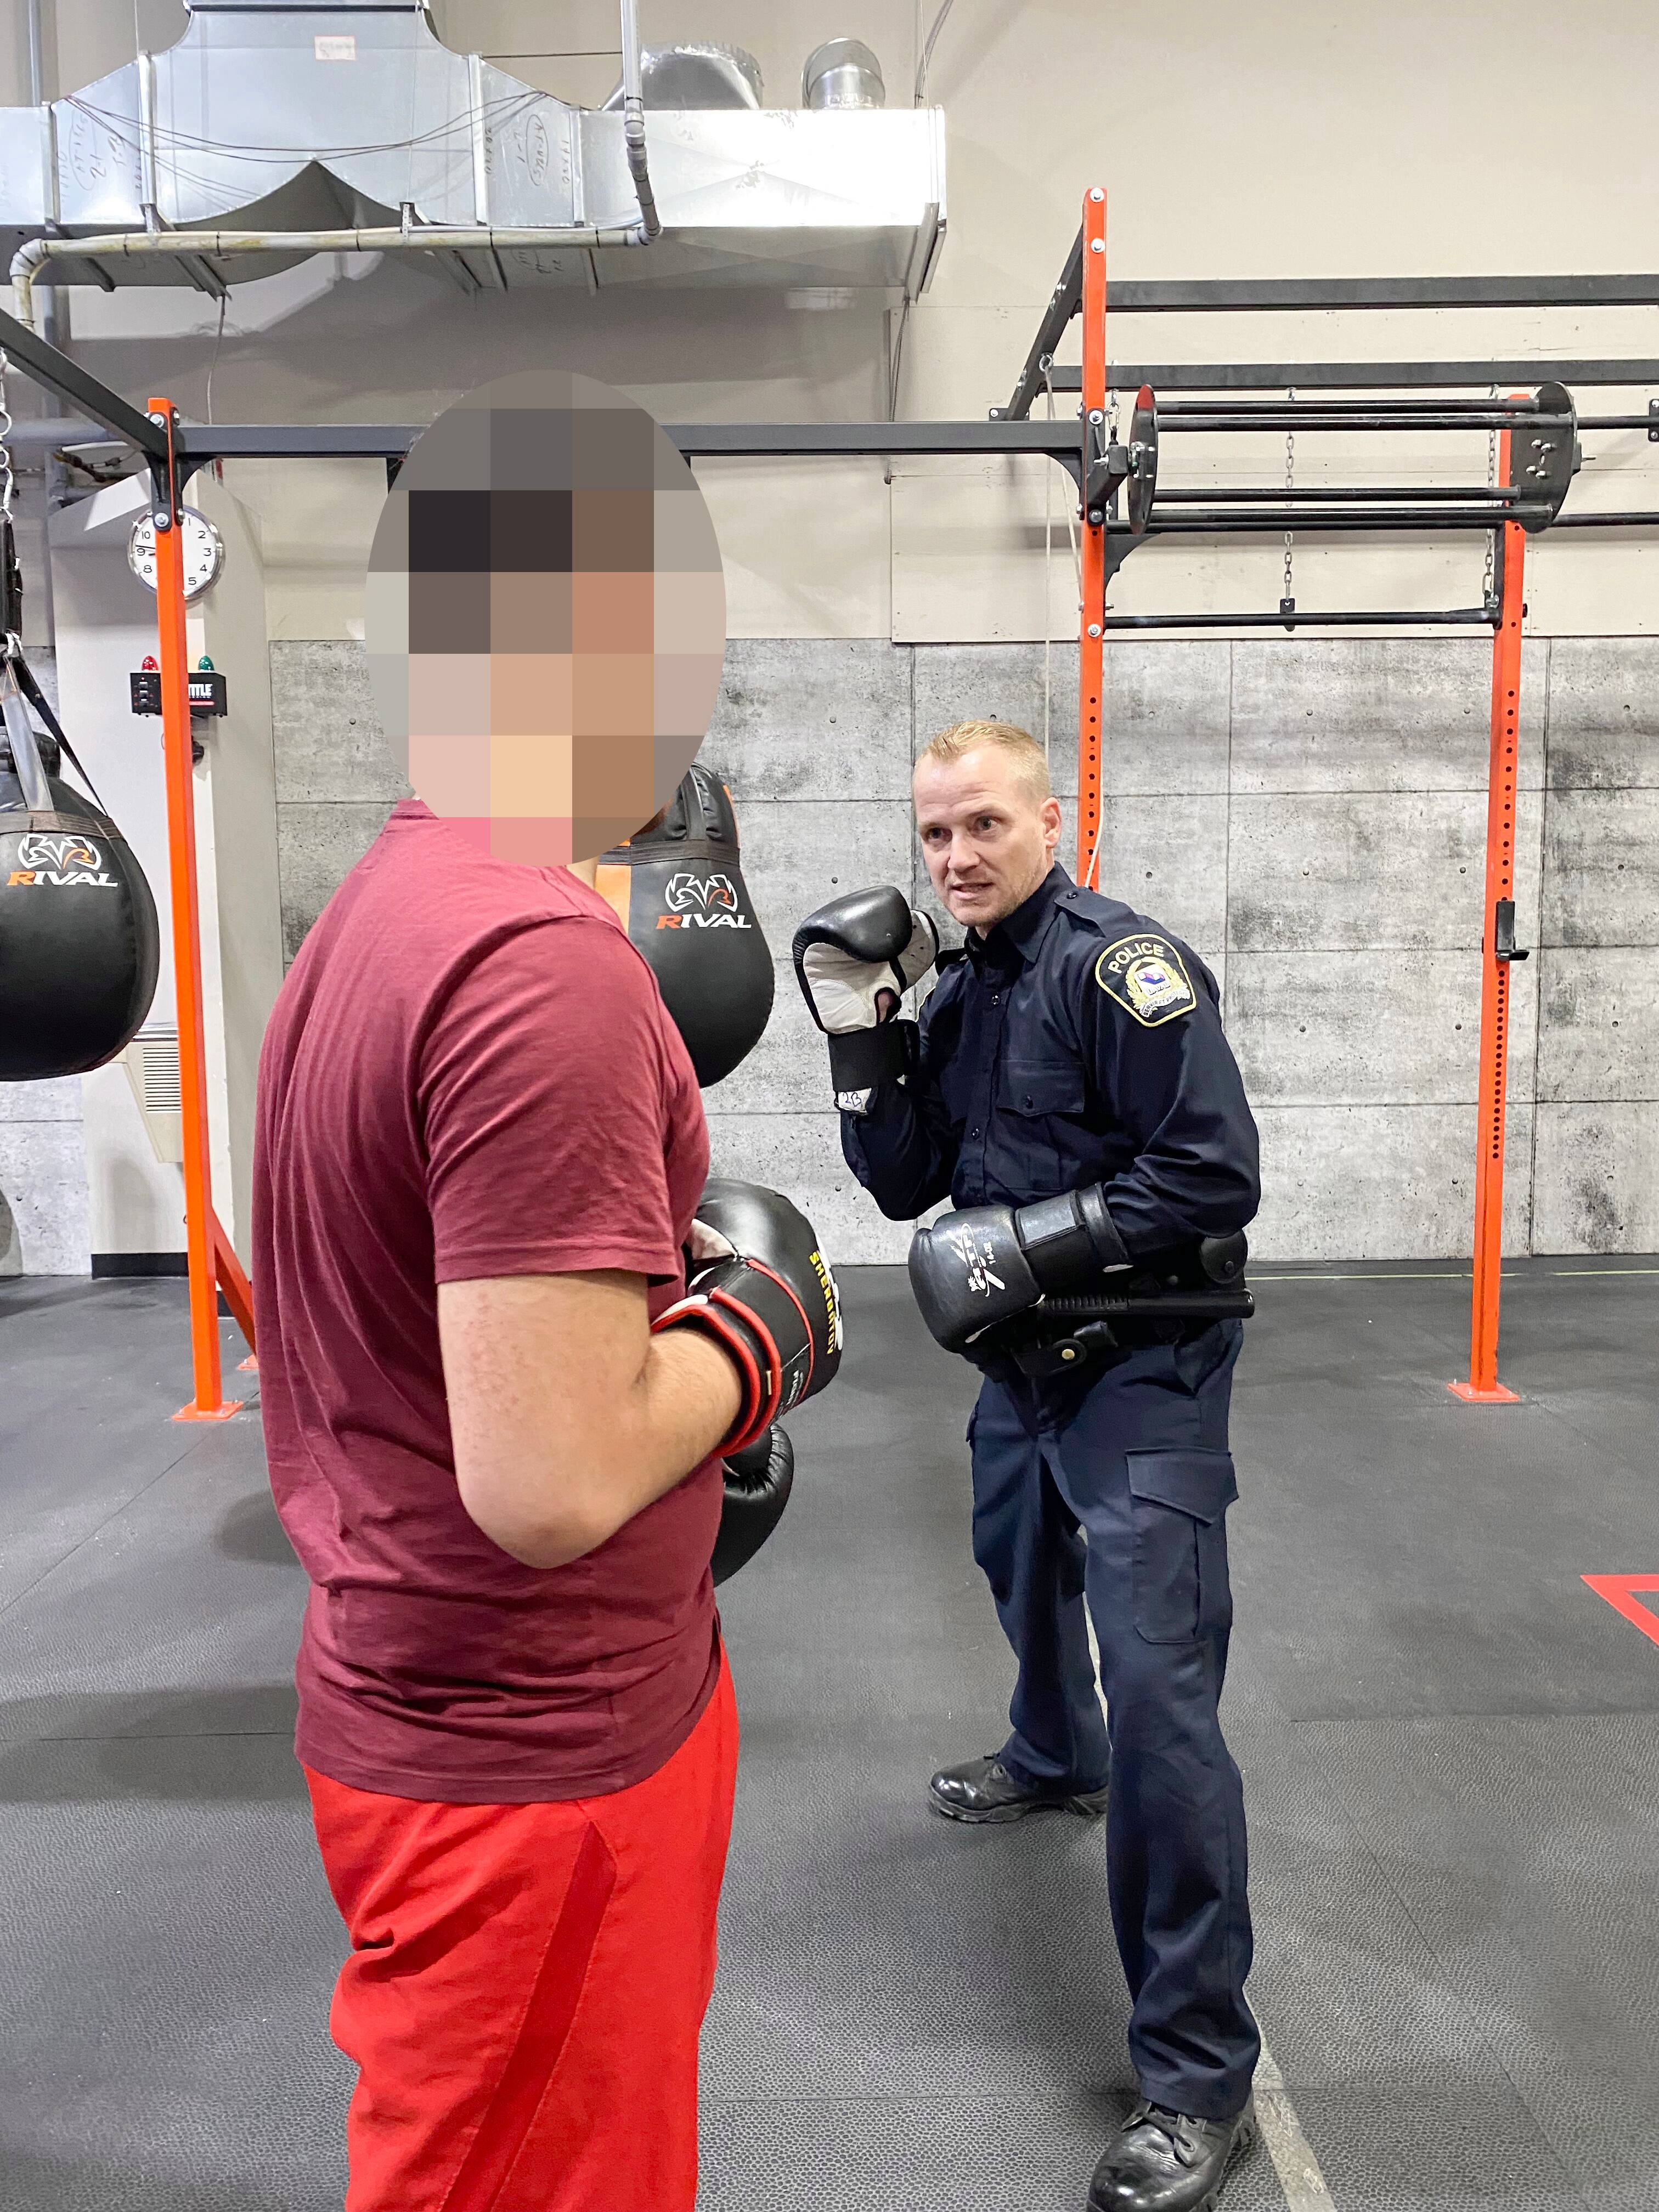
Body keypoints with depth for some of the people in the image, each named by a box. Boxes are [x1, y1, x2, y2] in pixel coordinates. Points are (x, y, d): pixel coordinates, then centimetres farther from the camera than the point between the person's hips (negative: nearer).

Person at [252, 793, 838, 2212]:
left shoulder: (384, 910, 4)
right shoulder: (540, 959, -28)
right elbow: (553, 1484, -30)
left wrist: (662, 1271, 5)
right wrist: (764, 1322, -14)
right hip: (531, 1758, -9)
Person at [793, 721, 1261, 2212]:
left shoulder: (1122, 964, -18)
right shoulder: (960, 989, 6)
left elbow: (1216, 1176, -24)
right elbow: (904, 1187, 4)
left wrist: (1031, 1241, -24)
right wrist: (861, 1039, -8)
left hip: (1142, 1376, -9)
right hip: (1025, 1364, 9)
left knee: (1160, 1694, -12)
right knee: (1023, 1572, 30)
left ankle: (1200, 2071, 0)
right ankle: (1056, 1760, 61)